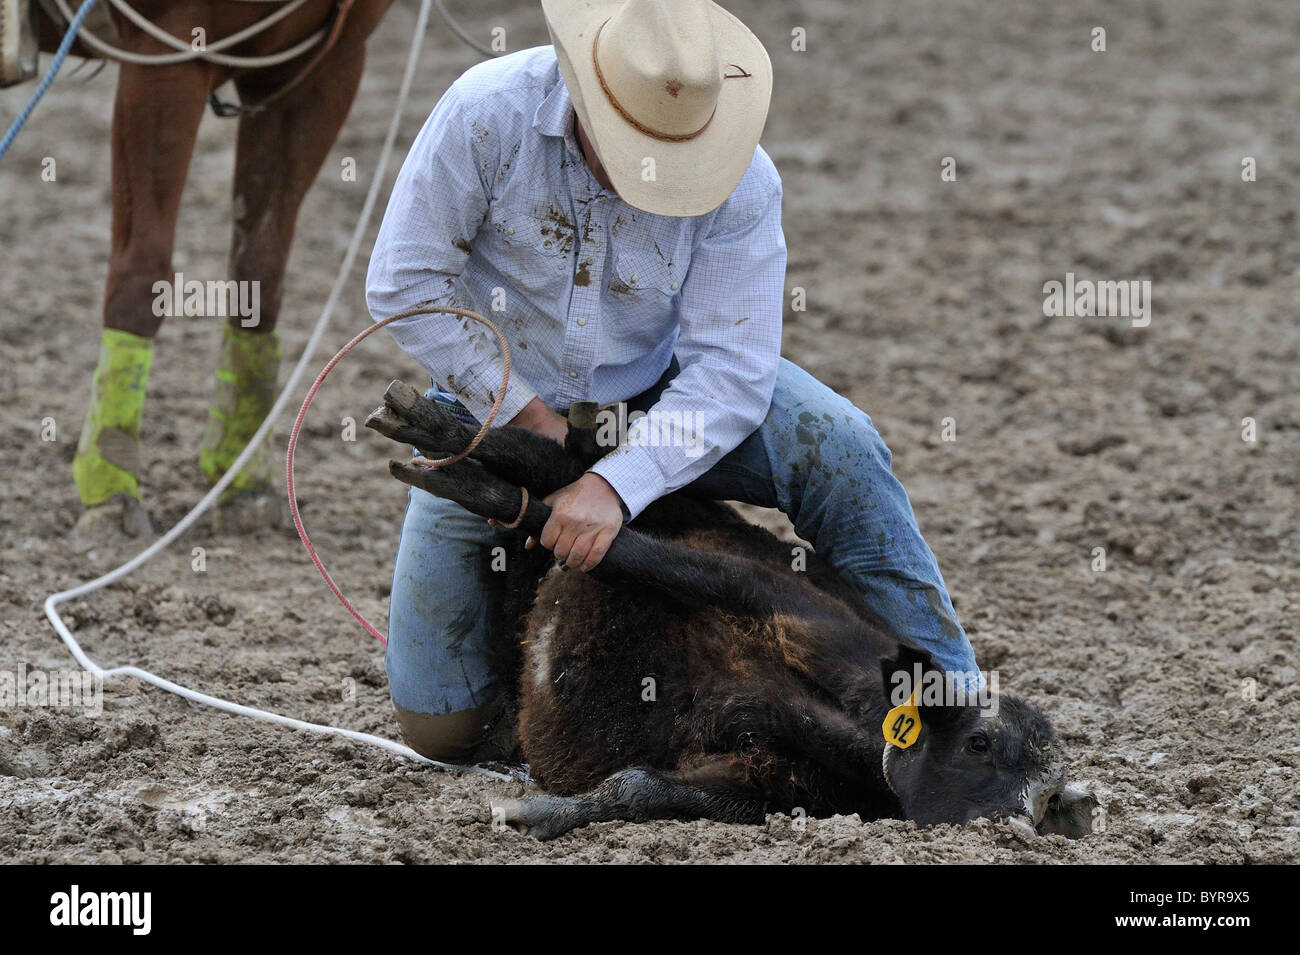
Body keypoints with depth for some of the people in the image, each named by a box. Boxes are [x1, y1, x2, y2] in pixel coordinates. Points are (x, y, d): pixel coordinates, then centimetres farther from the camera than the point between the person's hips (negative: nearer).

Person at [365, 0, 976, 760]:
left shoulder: (740, 184, -24)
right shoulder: (489, 114, -26)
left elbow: (730, 370, -26)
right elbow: (406, 282, -18)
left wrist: (617, 486, -37)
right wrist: (524, 413, -18)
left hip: (658, 392, 0)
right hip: (498, 400, 0)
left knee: (836, 446, -28)